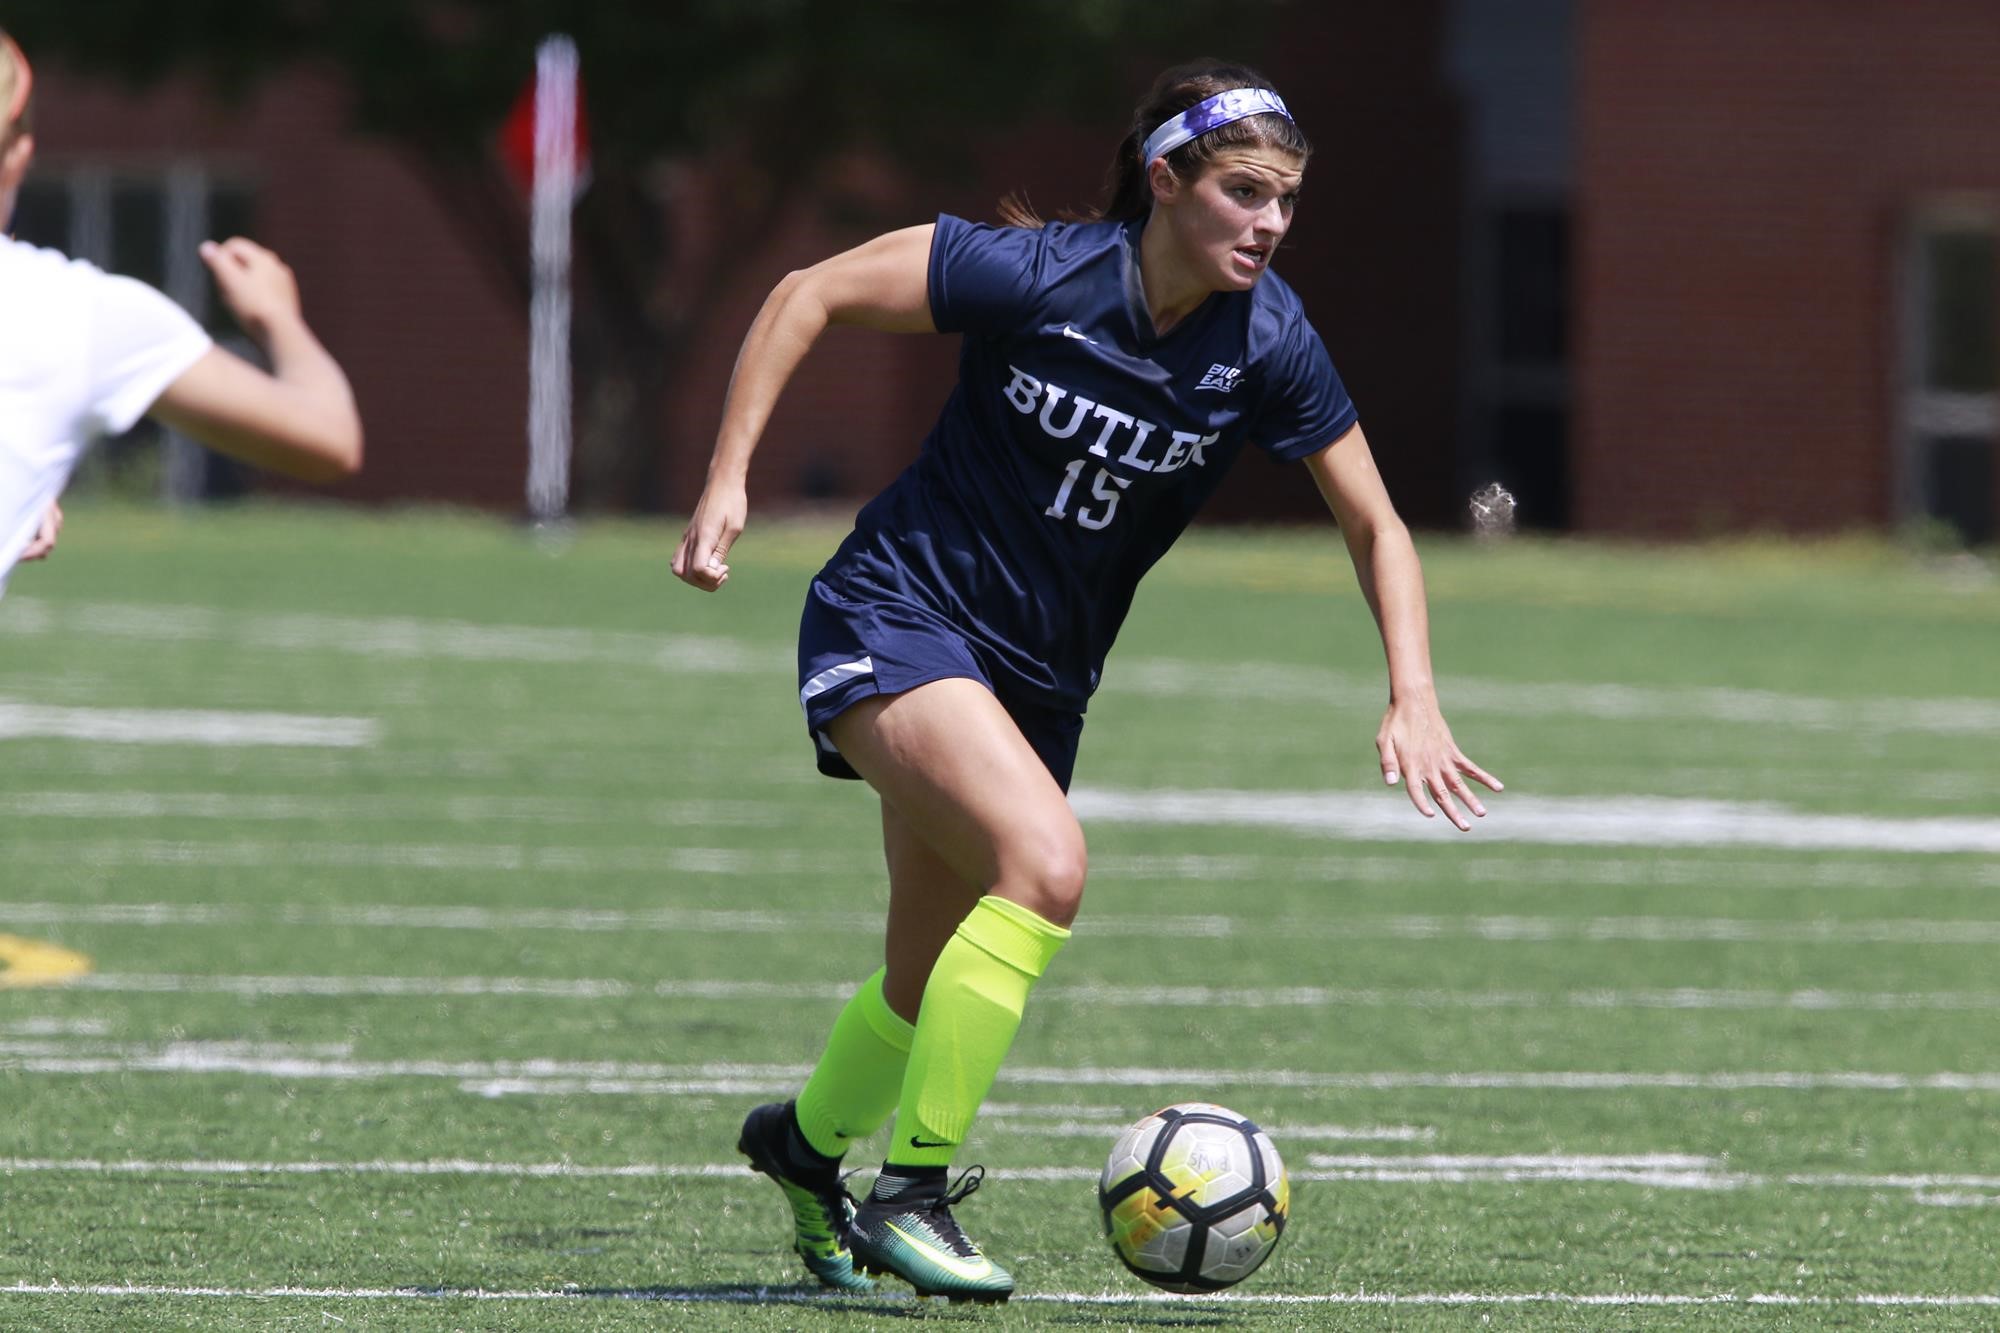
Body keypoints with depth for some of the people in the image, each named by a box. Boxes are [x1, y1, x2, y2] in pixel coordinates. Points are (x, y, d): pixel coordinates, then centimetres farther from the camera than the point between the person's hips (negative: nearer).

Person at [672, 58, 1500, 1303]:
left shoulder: (1266, 342, -10)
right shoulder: (1036, 275, -21)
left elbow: (1374, 524, 0)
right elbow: (810, 296, -12)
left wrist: (1414, 698, -13)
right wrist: (728, 481, -16)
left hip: (1038, 678, 6)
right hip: (896, 623, -6)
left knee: (928, 989, 12)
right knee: (1046, 862, -28)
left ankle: (808, 1136, 45)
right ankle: (910, 1194, -19)